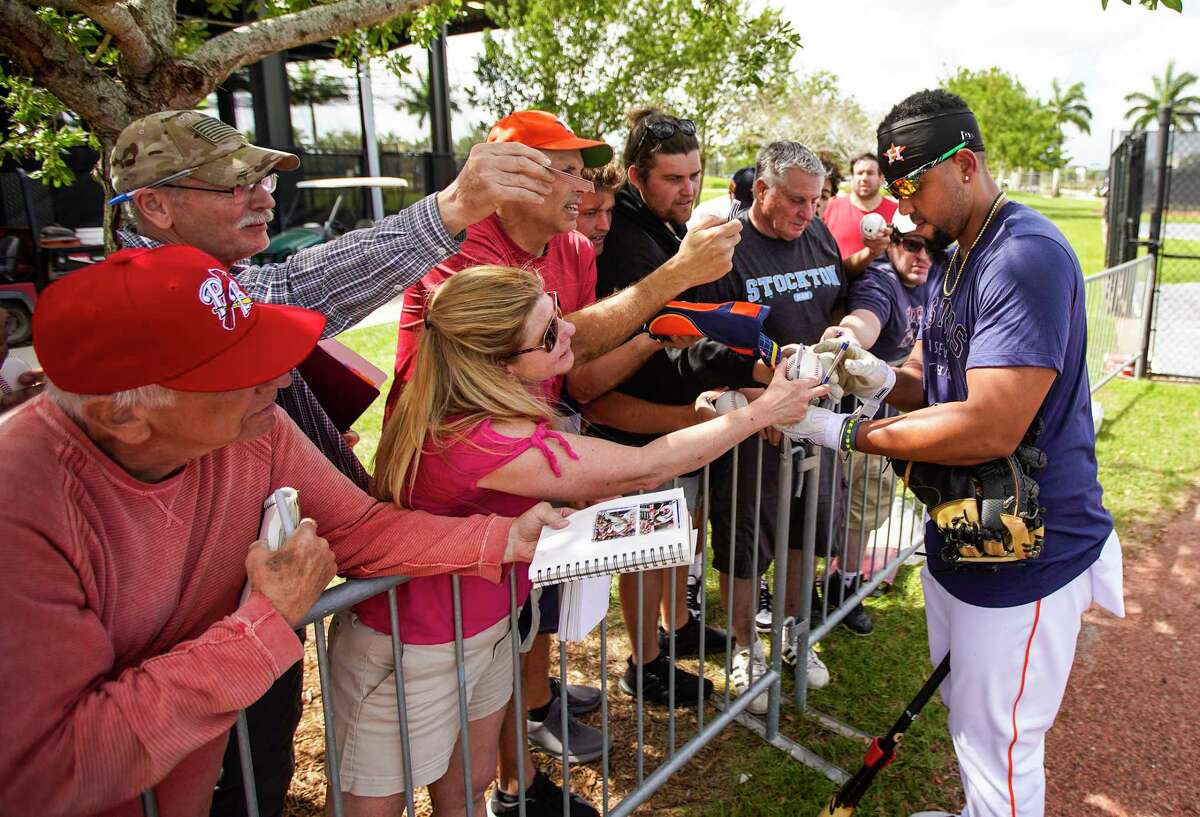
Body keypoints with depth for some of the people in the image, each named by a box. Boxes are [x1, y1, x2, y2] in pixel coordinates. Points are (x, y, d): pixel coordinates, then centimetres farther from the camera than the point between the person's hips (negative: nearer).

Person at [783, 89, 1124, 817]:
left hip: (1026, 555, -9)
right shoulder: (958, 257, 11)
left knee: (997, 750, 6)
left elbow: (989, 429, -29)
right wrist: (885, 379, -8)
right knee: (966, 718, 24)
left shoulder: (1027, 257, -22)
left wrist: (846, 433, -24)